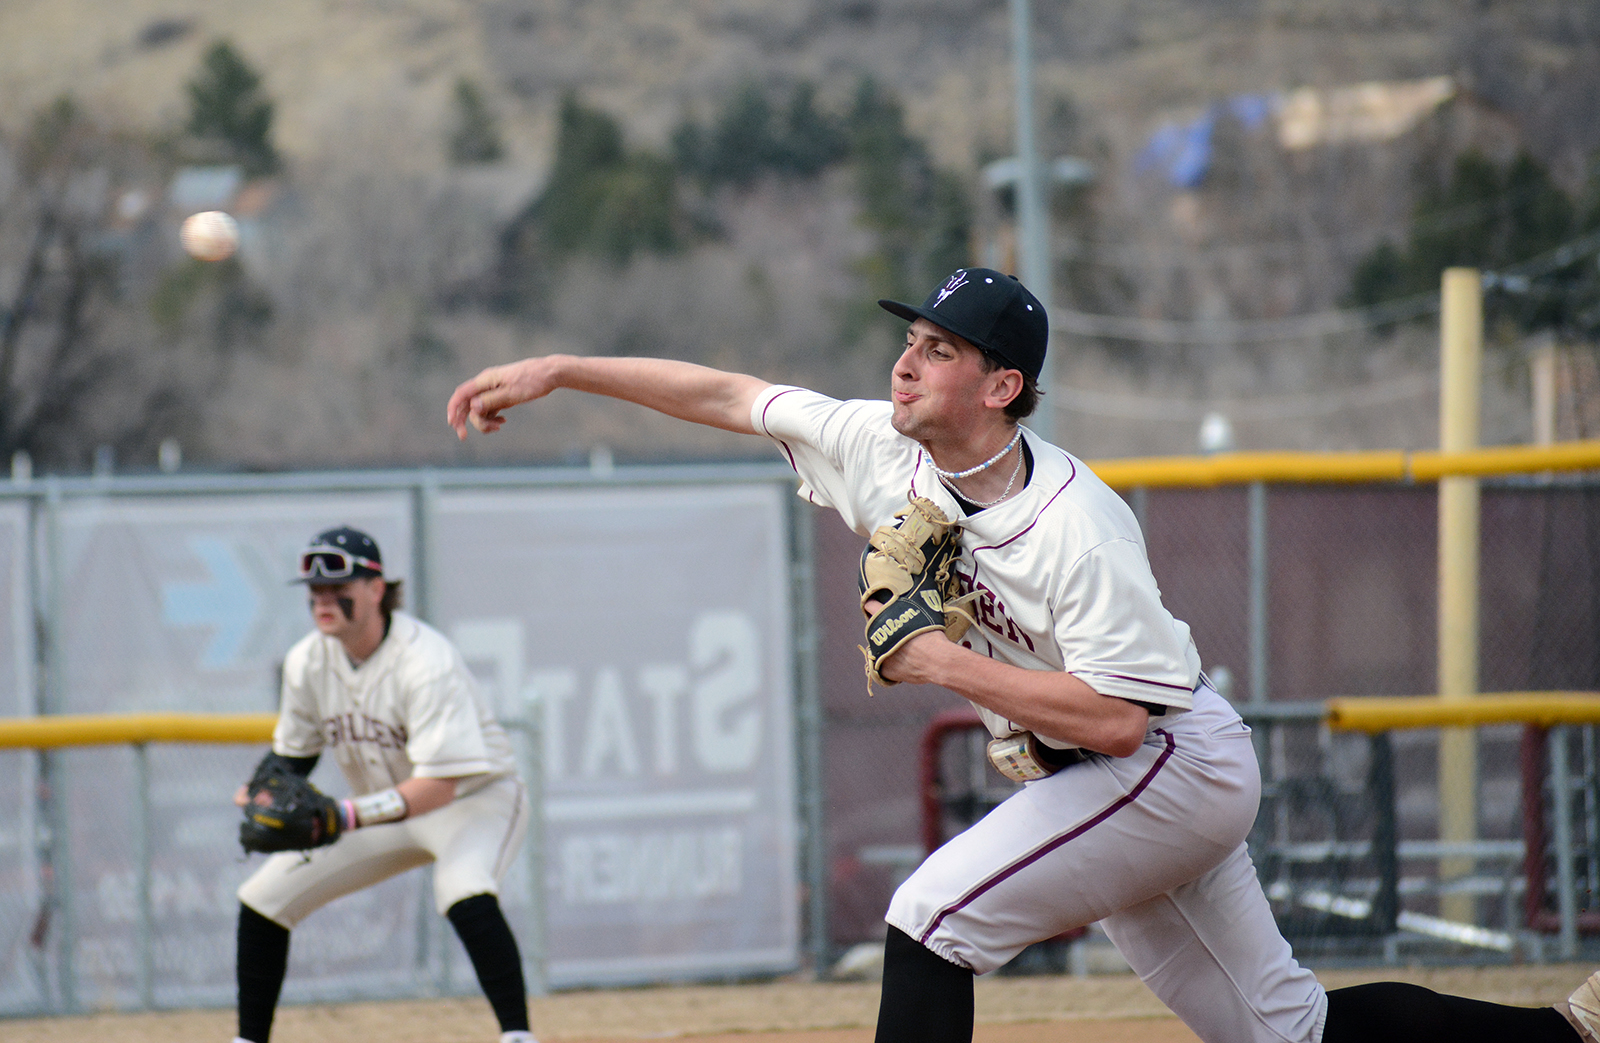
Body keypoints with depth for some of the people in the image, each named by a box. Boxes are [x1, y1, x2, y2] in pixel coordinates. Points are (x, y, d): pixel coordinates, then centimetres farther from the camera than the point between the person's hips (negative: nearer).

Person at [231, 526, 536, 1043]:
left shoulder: (425, 662, -29)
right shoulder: (307, 661, -9)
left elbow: (440, 785, -34)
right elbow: (293, 753, 7)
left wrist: (347, 816, -43)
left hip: (474, 796, -7)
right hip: (379, 812, 7)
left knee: (464, 891, -38)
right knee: (263, 897, 0)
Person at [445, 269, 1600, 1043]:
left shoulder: (1075, 526, -27)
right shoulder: (882, 448, -5)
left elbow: (1116, 716, -31)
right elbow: (730, 395, 2)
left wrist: (947, 663, -28)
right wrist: (556, 370, 0)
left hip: (1176, 764, -8)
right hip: (1096, 780, 8)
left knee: (934, 914, -18)